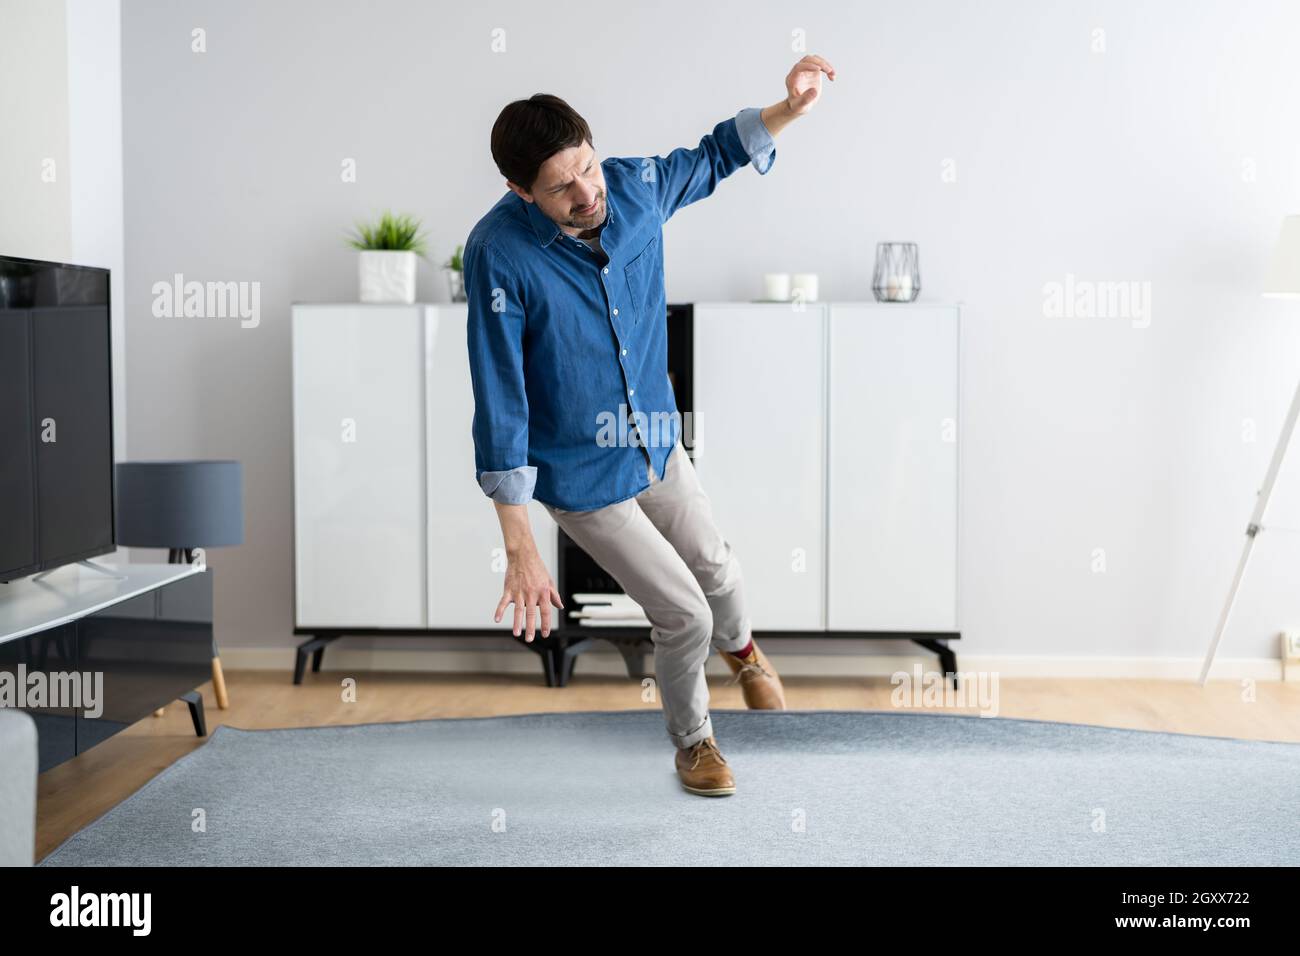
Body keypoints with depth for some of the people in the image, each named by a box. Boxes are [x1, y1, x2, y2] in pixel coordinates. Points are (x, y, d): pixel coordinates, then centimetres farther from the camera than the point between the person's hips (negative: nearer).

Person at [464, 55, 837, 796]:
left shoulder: (636, 186, -16)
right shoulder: (499, 252, -30)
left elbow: (715, 157, 8)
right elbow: (501, 407, -28)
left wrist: (790, 109, -9)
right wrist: (519, 547, -29)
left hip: (658, 446, 5)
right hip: (580, 478, -5)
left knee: (718, 568, 21)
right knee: (683, 614, 3)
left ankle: (740, 647, 59)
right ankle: (694, 740, 34)